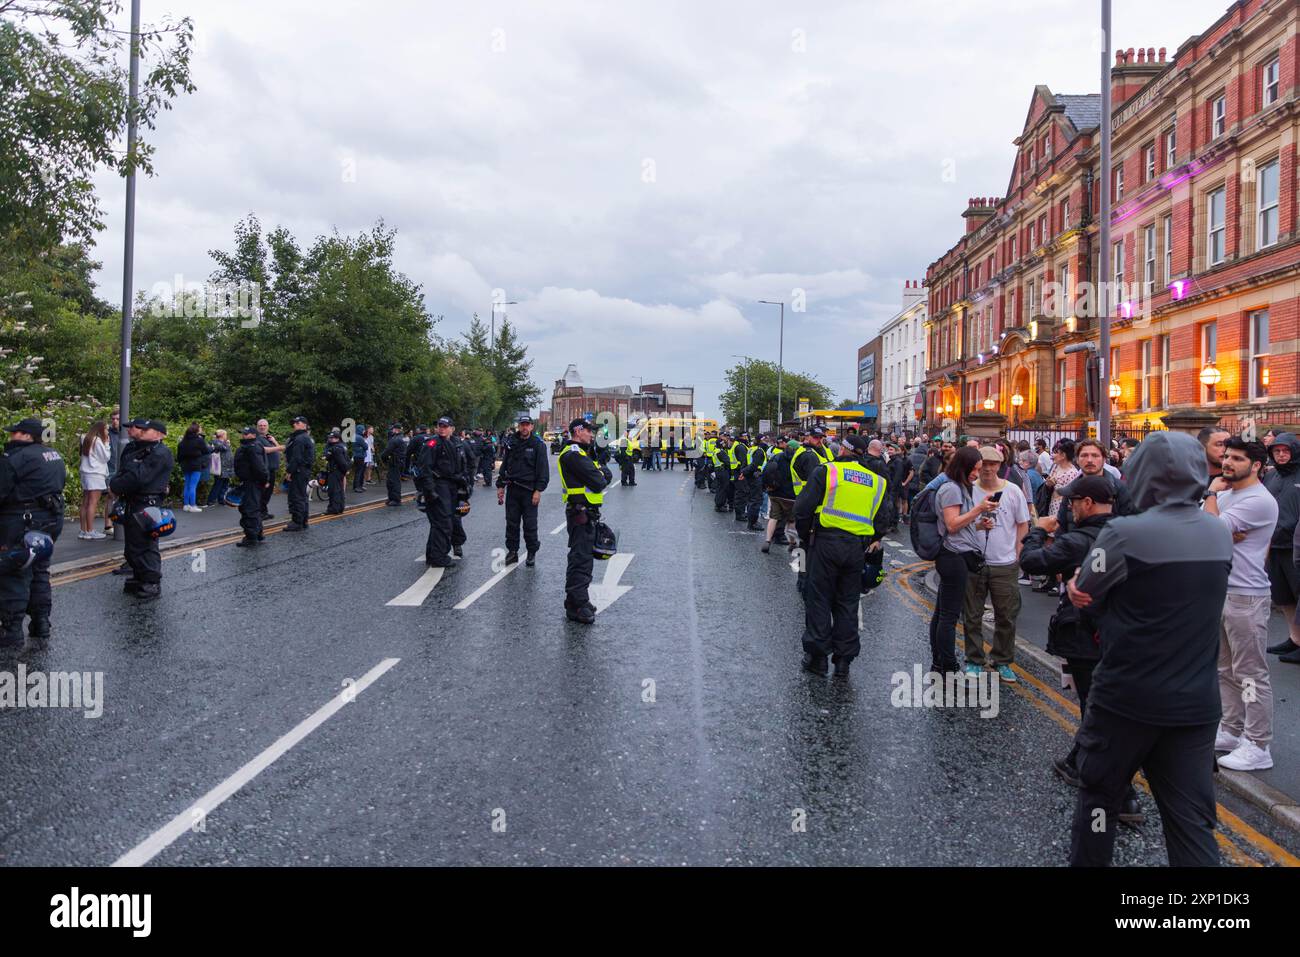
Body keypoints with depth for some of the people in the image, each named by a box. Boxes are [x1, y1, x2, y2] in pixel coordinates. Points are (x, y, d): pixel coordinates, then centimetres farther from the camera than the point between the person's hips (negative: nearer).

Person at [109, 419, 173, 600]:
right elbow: (122, 472, 12)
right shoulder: (134, 449, 16)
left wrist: (116, 486, -10)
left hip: (147, 505, -10)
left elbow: (138, 477, -21)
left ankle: (152, 585, 3)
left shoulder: (160, 454, -15)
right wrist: (115, 484, -9)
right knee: (132, 545, 18)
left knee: (145, 546, -5)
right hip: (132, 503, 10)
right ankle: (139, 580, 31)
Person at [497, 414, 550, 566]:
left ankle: (532, 552, 12)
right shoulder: (511, 443, 9)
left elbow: (543, 469, -6)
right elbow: (504, 465, 15)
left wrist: (538, 490, -13)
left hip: (529, 490, -4)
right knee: (511, 522, 7)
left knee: (530, 524, 1)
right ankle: (512, 551, 16)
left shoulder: (538, 445, -3)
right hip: (512, 489, 4)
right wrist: (500, 486, 10)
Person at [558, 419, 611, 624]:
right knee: (581, 559, -8)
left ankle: (579, 600, 29)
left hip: (586, 513, 11)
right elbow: (598, 483, -21)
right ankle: (577, 606, -5)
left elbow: (607, 477, 15)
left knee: (584, 557, 18)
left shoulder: (581, 453, 18)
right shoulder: (574, 454, -16)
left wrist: (602, 473, -5)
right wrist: (603, 473, -1)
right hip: (581, 513, -11)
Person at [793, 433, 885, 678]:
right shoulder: (877, 481, 12)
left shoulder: (826, 471, -3)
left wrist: (805, 537, 6)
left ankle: (817, 655, 9)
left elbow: (803, 508, -7)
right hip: (857, 548, 4)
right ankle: (844, 659, 16)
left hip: (826, 541, -4)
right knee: (847, 603, 13)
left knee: (819, 598, 7)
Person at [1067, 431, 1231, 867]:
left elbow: (1084, 595, -8)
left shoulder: (1126, 533, -18)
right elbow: (1190, 597, 9)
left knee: (1100, 794, 15)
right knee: (1192, 819, 10)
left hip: (1128, 697, -4)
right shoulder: (1221, 534, 3)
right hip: (1197, 701, 5)